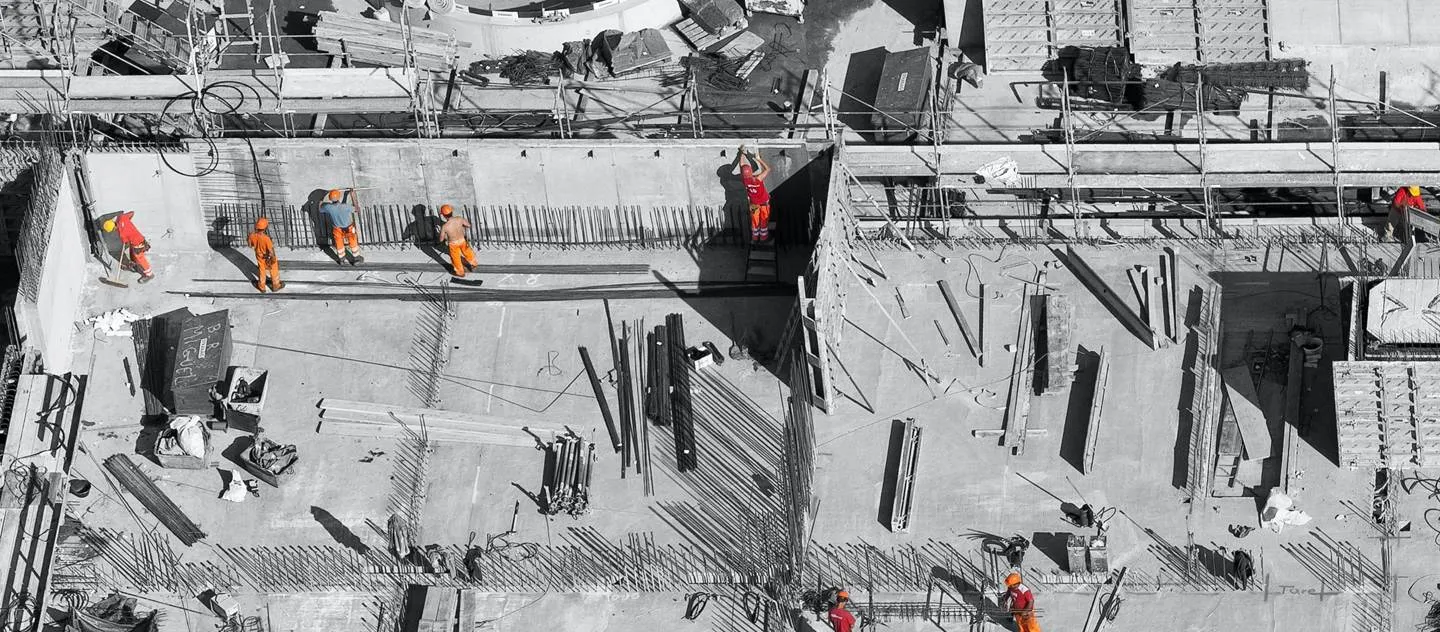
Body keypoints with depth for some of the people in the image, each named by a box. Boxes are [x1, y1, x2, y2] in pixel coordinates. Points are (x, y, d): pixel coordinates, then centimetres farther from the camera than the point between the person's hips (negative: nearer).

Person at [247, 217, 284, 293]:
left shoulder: (252, 236, -27)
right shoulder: (267, 239, -41)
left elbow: (250, 245, -6)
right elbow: (271, 252, -31)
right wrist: (273, 258, -12)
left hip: (259, 256, 4)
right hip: (268, 257, -4)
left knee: (262, 270, 29)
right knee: (273, 270, 24)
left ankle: (262, 286, 48)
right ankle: (276, 285, 46)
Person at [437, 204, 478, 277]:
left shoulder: (444, 226, -36)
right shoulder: (459, 220, -28)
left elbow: (441, 239, -20)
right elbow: (468, 225, -7)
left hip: (453, 243, -3)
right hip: (462, 240, 3)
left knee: (456, 258, 25)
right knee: (466, 251, 33)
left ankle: (460, 272, 48)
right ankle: (474, 263, 59)